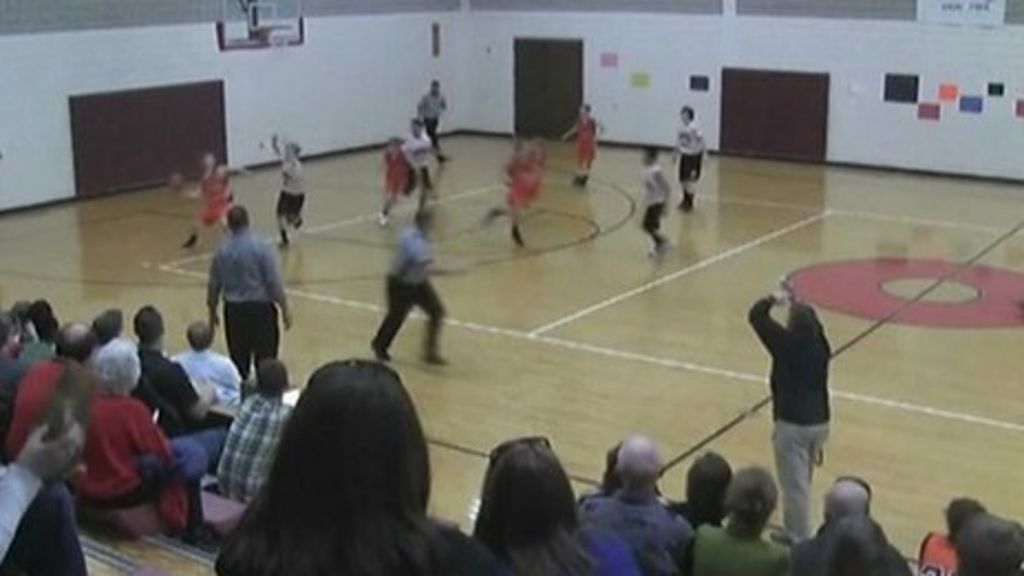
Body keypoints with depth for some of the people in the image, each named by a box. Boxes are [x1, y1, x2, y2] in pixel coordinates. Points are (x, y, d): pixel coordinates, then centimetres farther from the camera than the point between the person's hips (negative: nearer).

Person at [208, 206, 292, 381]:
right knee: (265, 357, 2)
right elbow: (274, 281, -12)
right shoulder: (260, 247, -12)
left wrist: (212, 310, 21)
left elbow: (214, 285, 7)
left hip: (234, 310, 4)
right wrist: (284, 308, -3)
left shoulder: (222, 251, 0)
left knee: (238, 358, 12)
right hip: (260, 308, -4)